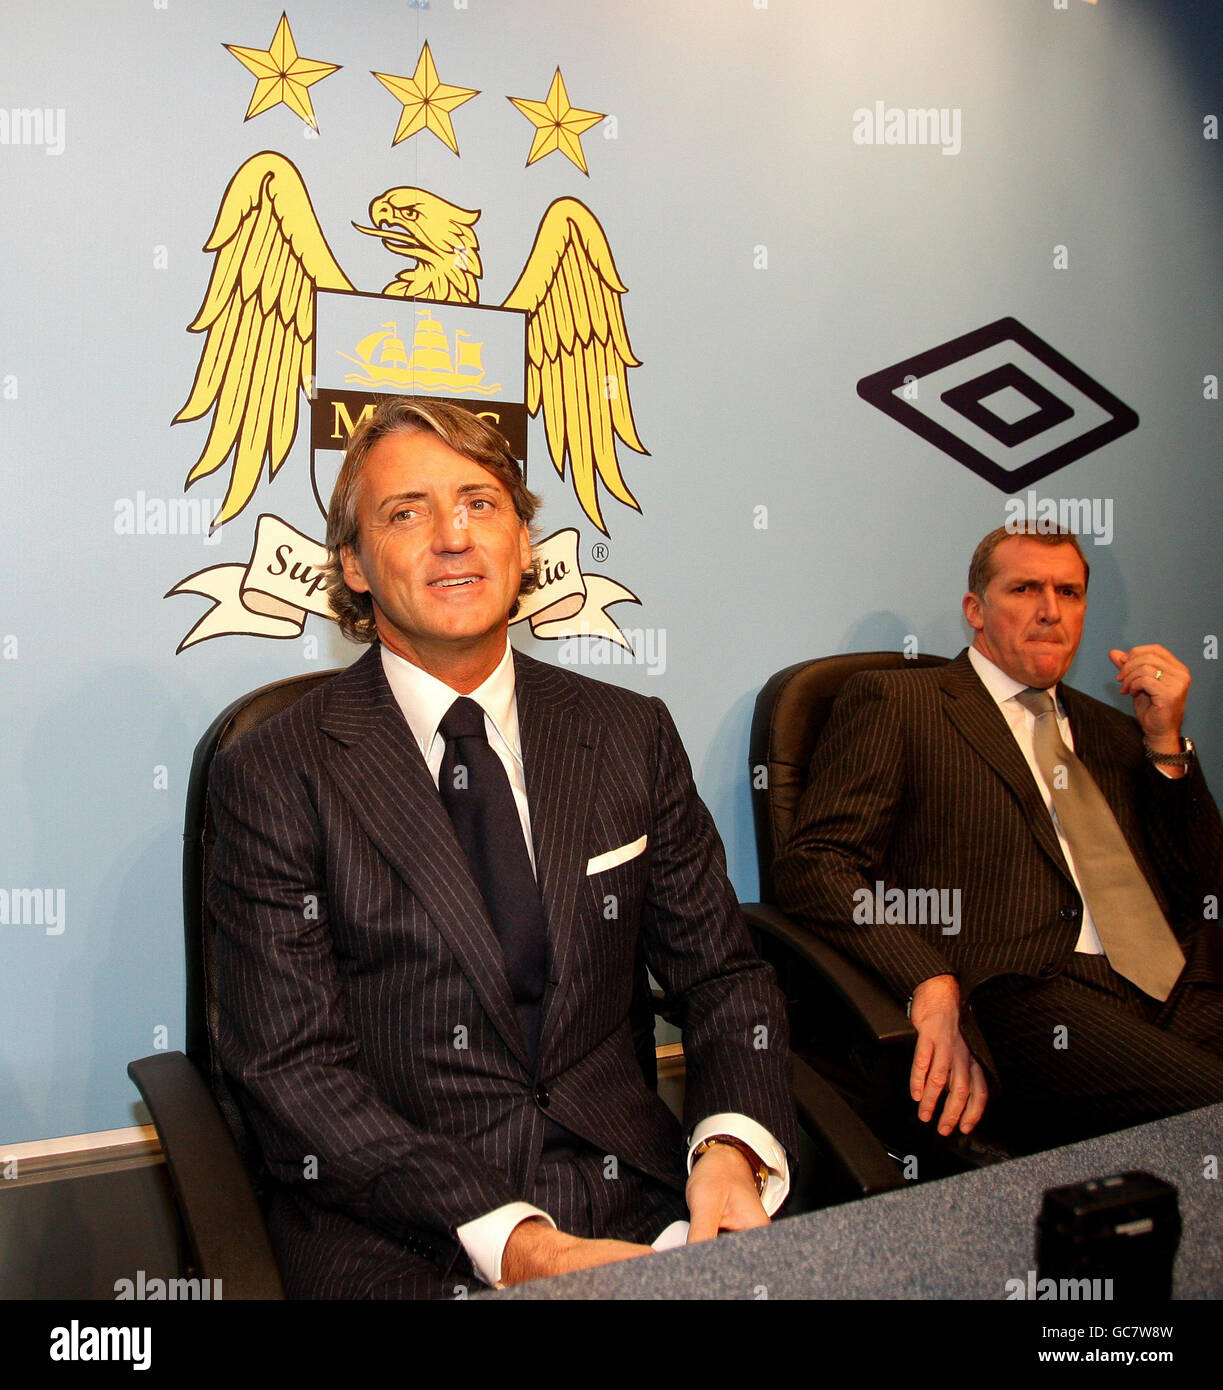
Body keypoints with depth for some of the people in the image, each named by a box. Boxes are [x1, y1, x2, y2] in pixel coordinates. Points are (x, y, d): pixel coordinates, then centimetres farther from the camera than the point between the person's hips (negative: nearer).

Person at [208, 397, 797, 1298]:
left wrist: (732, 1147, -12)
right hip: (393, 1235, 0)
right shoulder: (275, 777, -5)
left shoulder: (633, 737, 5)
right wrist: (509, 1241, -19)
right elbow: (292, 1074, -9)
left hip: (629, 1194, 1)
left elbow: (725, 978, 8)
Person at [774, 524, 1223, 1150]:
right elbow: (814, 865, -3)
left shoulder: (1111, 731, 28)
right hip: (1025, 991, -6)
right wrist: (932, 986, -18)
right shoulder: (894, 700, 9)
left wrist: (1166, 742, 9)